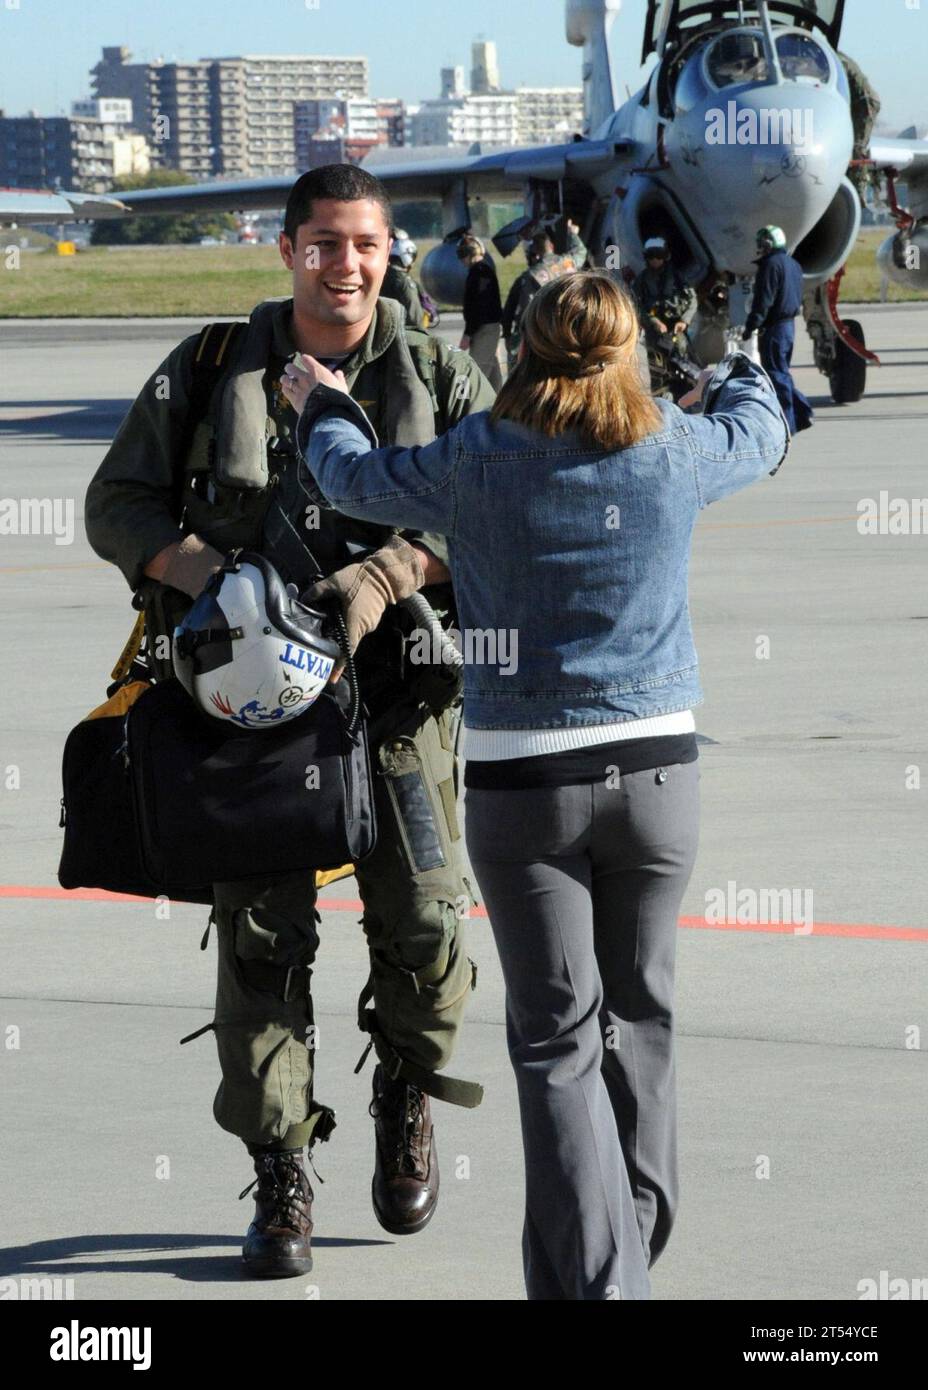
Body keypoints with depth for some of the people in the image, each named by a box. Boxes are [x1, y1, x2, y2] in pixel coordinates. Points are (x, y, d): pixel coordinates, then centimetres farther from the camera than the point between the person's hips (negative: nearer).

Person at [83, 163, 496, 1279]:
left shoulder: (440, 380, 6)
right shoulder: (210, 373, 6)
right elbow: (116, 504, 6)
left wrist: (387, 573, -18)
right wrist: (203, 572, -13)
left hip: (396, 693, 0)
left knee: (424, 921, -9)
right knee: (262, 935, -3)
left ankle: (407, 1097, 22)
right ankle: (280, 1179, 6)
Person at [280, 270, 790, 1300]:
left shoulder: (479, 461, -9)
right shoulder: (677, 452, -3)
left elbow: (360, 482, 9)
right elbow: (762, 433, 20)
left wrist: (324, 411, 31)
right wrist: (739, 372, 43)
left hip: (523, 783, -2)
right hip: (657, 768, 2)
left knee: (558, 1040, -1)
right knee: (638, 1019, 16)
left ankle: (596, 1275, -9)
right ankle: (633, 1253, 27)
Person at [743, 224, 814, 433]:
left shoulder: (771, 265, -15)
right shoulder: (793, 264, 14)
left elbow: (763, 301, -19)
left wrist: (751, 327, -17)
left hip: (774, 328, -9)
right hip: (790, 323, 9)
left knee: (777, 374, -4)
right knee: (782, 372, 18)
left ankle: (787, 422, -4)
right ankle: (802, 414, 12)